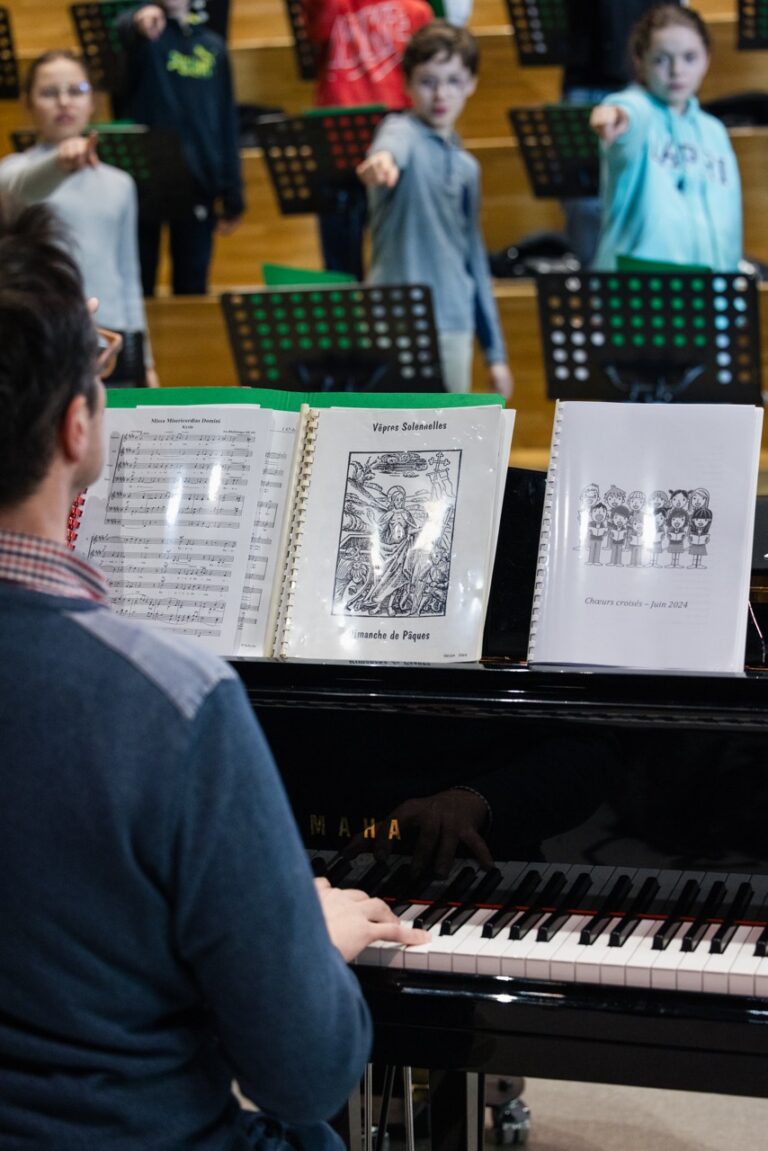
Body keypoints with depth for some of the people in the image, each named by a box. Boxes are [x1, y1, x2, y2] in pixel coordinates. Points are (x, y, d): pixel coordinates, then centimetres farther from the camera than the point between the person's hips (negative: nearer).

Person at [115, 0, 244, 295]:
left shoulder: (213, 46, 12)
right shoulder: (145, 31, 0)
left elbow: (226, 123, 12)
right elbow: (122, 29, -25)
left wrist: (232, 195, 7)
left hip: (198, 183, 3)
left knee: (192, 287, 8)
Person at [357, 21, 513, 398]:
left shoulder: (466, 166, 15)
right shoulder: (404, 131, -4)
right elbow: (394, 143, -31)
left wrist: (495, 350, 18)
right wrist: (384, 158, -56)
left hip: (454, 325, 7)